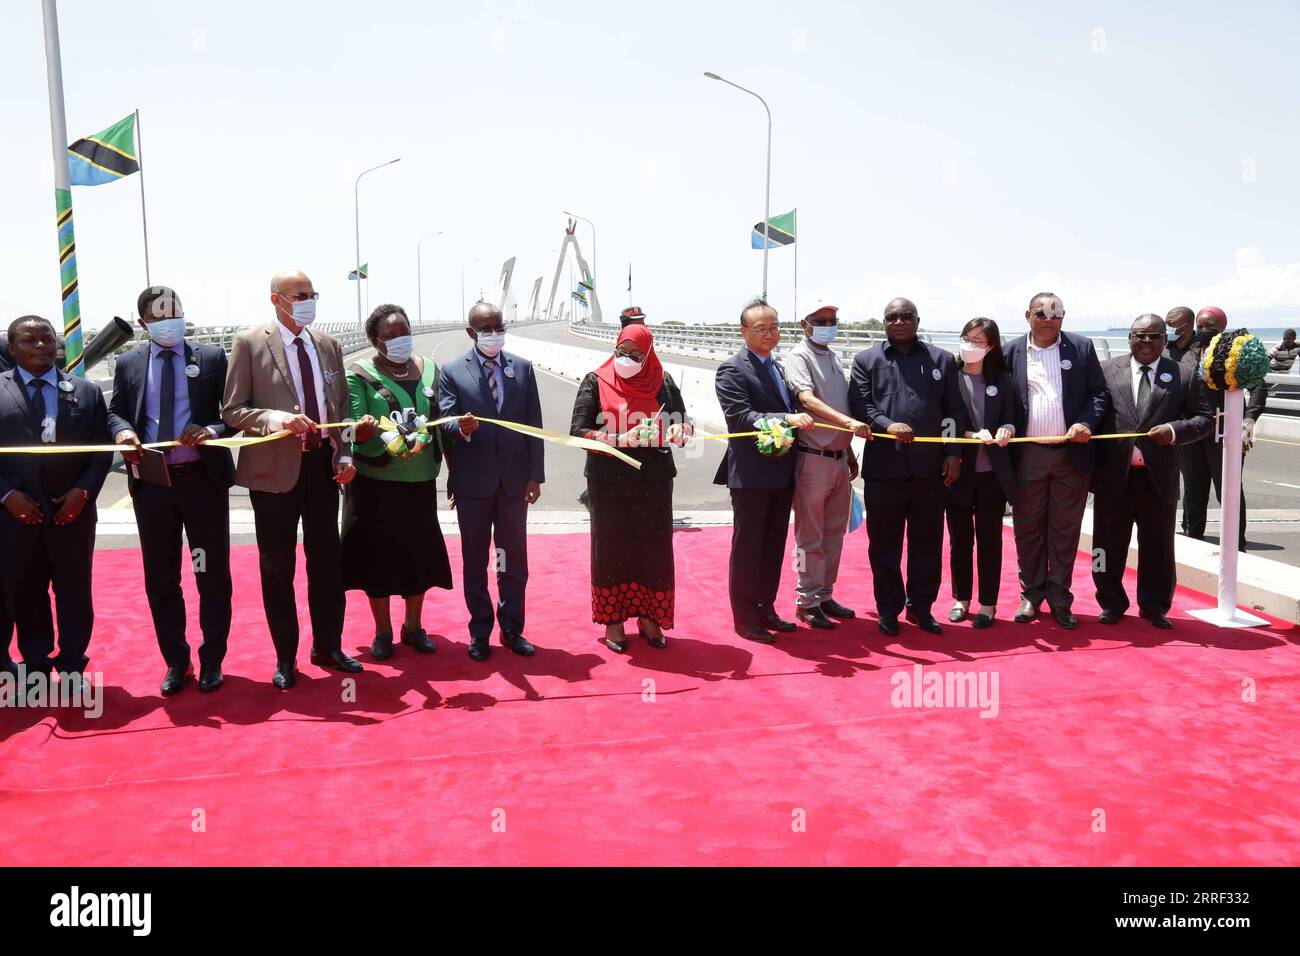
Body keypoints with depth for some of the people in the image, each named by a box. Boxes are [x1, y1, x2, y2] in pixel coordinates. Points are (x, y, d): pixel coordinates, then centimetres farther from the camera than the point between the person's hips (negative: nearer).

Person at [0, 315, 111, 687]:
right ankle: (35, 664, 24)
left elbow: (101, 450, 5)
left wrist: (83, 491, -8)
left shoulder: (87, 392, 7)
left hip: (72, 510, 0)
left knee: (74, 591, 7)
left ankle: (71, 664, 21)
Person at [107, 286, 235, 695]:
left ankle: (212, 660, 20)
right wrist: (122, 430, -13)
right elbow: (115, 412, 10)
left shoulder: (212, 358, 2)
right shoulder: (128, 364, 9)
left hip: (203, 479, -2)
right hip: (151, 482, 2)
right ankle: (176, 661, 23)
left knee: (213, 575, 6)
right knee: (160, 579, 9)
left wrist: (215, 429, -21)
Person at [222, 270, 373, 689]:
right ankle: (285, 657, 18)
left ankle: (328, 647, 25)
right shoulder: (249, 344, -5)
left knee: (326, 559, 11)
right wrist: (274, 419, -24)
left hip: (323, 464, 4)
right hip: (275, 467, -4)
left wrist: (345, 454, 2)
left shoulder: (328, 345, 9)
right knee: (278, 565, 5)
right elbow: (232, 410, -7)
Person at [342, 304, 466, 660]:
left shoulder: (429, 369, 7)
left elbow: (438, 422, 11)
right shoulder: (361, 374, -6)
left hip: (420, 482, 3)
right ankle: (382, 631, 22)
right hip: (376, 482, -3)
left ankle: (413, 626, 29)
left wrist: (459, 428, -7)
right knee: (379, 554, 6)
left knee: (418, 553, 11)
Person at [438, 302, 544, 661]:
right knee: (475, 561, 9)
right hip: (472, 480, -2)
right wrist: (462, 428, -31)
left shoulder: (523, 368, 5)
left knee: (514, 558, 9)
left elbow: (533, 425, 4)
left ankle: (512, 629, 22)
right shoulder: (452, 372, -1)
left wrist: (535, 475, 0)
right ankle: (480, 632, 21)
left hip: (514, 480, 2)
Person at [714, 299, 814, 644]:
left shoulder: (777, 368, 17)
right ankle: (745, 618, 11)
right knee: (747, 547, 2)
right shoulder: (731, 370, -10)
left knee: (773, 546, 14)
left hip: (782, 473, 8)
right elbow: (740, 417, -21)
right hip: (751, 474, -8)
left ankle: (765, 609, 26)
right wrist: (787, 419, -30)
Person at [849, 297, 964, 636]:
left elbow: (954, 411, 9)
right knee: (884, 541, 6)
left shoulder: (941, 360, 11)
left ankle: (920, 605, 23)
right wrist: (887, 425, -20)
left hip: (930, 466, 2)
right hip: (883, 466, -1)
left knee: (927, 540, 9)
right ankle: (888, 609, 18)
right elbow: (860, 404, -3)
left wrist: (953, 453, 1)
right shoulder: (867, 360, 7)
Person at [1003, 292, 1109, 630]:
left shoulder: (1082, 347, 5)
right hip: (1028, 455, 0)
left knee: (1065, 530, 6)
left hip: (1071, 453, 0)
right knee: (1028, 529, 7)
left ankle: (1059, 599, 16)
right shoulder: (1011, 351, 5)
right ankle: (1031, 595, 20)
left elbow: (1099, 393, 5)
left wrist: (1086, 423, -11)